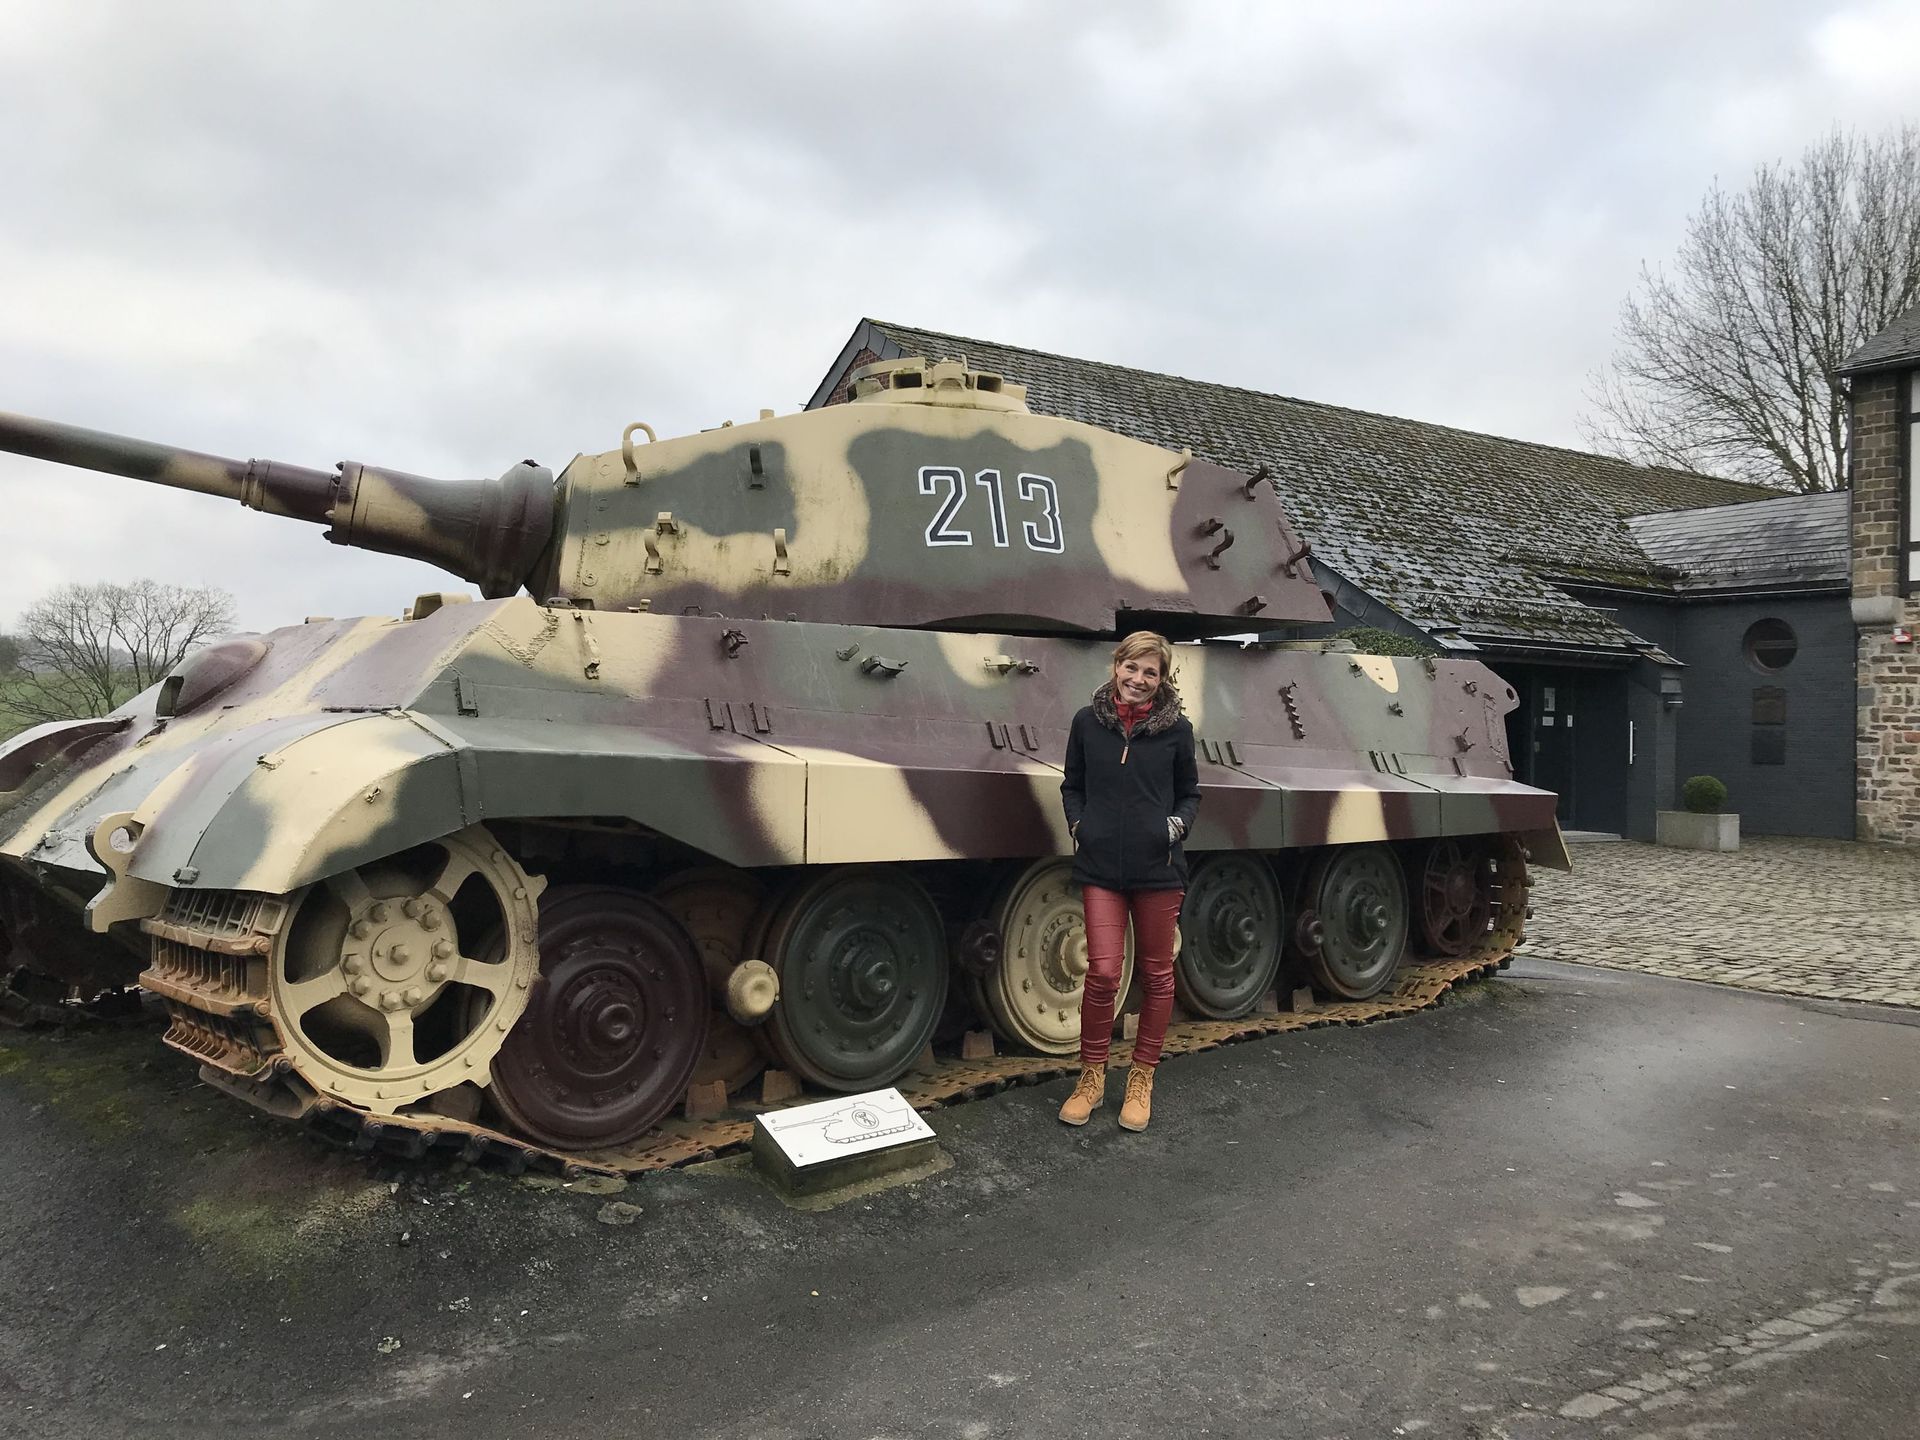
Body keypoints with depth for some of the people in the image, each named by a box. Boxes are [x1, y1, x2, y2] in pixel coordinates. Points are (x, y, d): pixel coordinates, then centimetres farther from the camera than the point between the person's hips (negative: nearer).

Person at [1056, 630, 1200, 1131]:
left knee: (1157, 973, 10)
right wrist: (1078, 824, -3)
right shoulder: (1088, 721, 1)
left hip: (1158, 868, 0)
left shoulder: (1176, 728, -1)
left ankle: (1142, 1077, 27)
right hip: (1101, 867, 0)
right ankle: (1092, 1077, 16)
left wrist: (1179, 824, -7)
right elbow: (1072, 785, 12)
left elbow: (1190, 792, 11)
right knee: (1102, 973, -4)